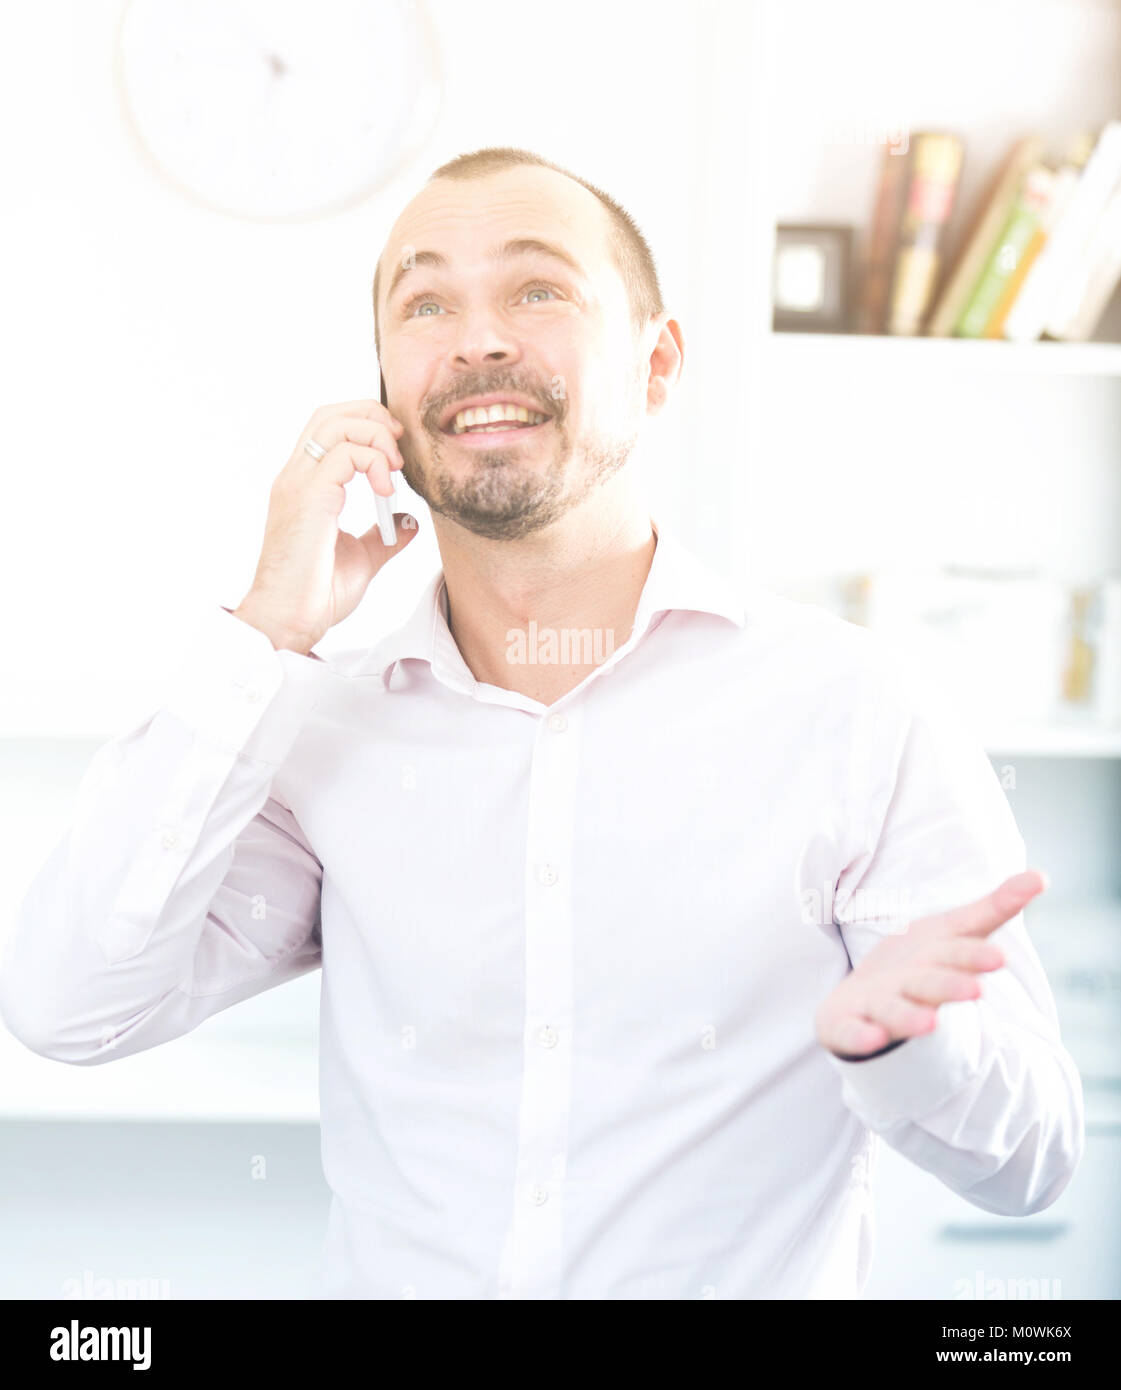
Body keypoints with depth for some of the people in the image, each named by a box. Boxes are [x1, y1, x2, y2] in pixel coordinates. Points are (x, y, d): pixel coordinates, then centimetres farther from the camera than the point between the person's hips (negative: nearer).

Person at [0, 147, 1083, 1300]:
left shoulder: (847, 704, -6)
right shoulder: (321, 731, 2)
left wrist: (890, 1025, -24)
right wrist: (267, 632, -9)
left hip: (755, 1276, 0)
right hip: (391, 1274, 1)